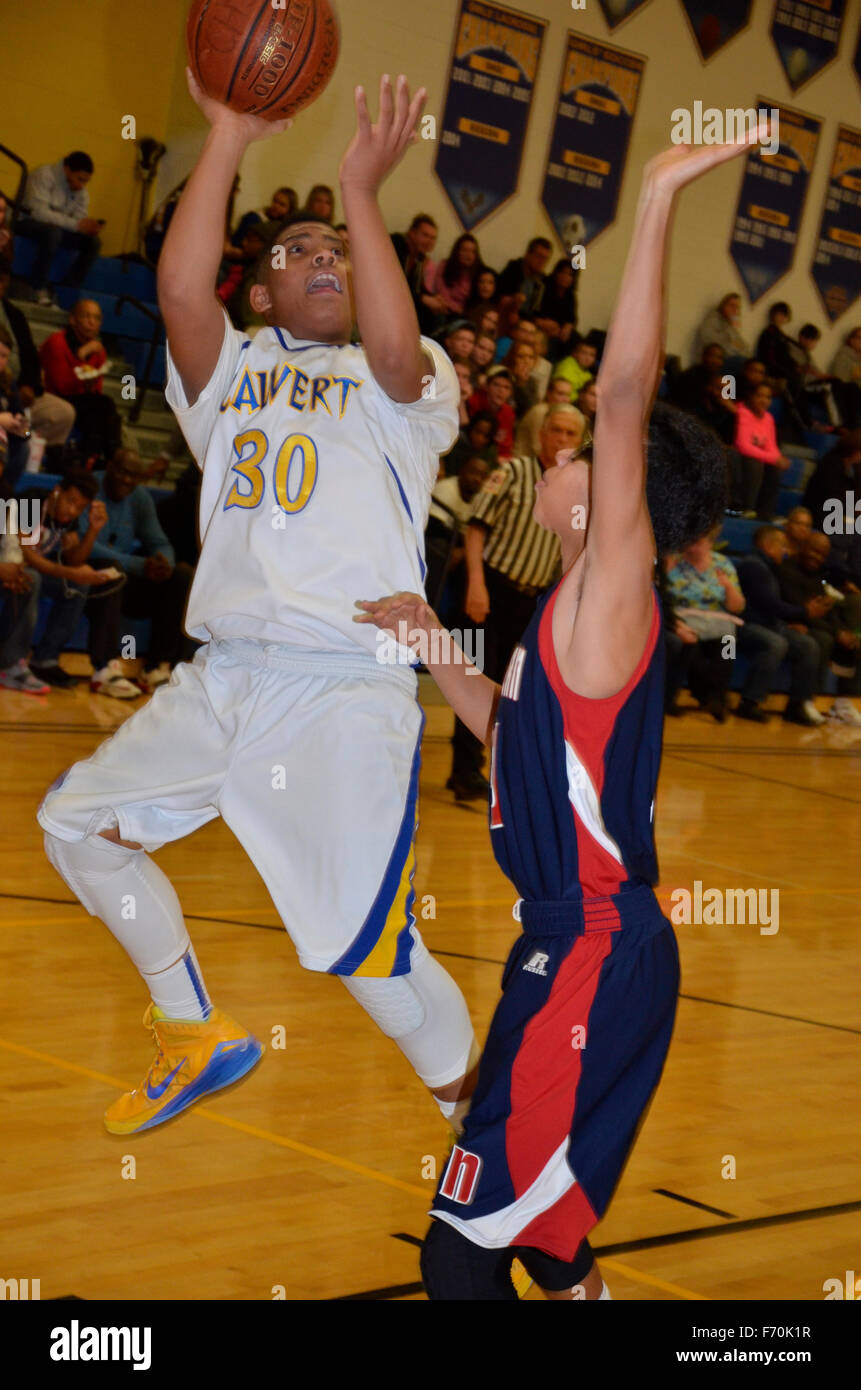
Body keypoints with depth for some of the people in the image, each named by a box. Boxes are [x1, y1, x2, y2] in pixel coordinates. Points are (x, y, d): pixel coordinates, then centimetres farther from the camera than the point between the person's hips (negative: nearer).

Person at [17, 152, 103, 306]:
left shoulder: (81, 190, 2)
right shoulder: (44, 175, -21)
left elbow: (80, 217, -3)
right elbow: (38, 212, -31)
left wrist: (90, 227, -29)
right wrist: (76, 224, -37)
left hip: (55, 227, 7)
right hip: (26, 222, -7)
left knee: (93, 242, -13)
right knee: (53, 231, -38)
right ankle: (38, 288, -28)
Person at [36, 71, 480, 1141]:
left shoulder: (406, 385, 8)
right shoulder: (231, 372, 16)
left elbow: (395, 354, -18)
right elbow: (180, 287, -5)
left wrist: (361, 189, -16)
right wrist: (227, 138, -7)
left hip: (348, 690, -5)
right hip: (221, 678, 5)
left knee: (366, 948, -12)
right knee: (76, 821, 8)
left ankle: (477, 1113, 12)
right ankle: (196, 1038, 24)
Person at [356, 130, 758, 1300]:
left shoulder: (614, 594, -14)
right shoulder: (580, 619, 12)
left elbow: (626, 398, -26)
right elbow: (524, 737, 26)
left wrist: (658, 202, -30)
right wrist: (433, 648, 19)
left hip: (593, 962, -10)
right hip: (572, 948, 10)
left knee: (461, 1258, -7)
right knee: (538, 1224, 24)